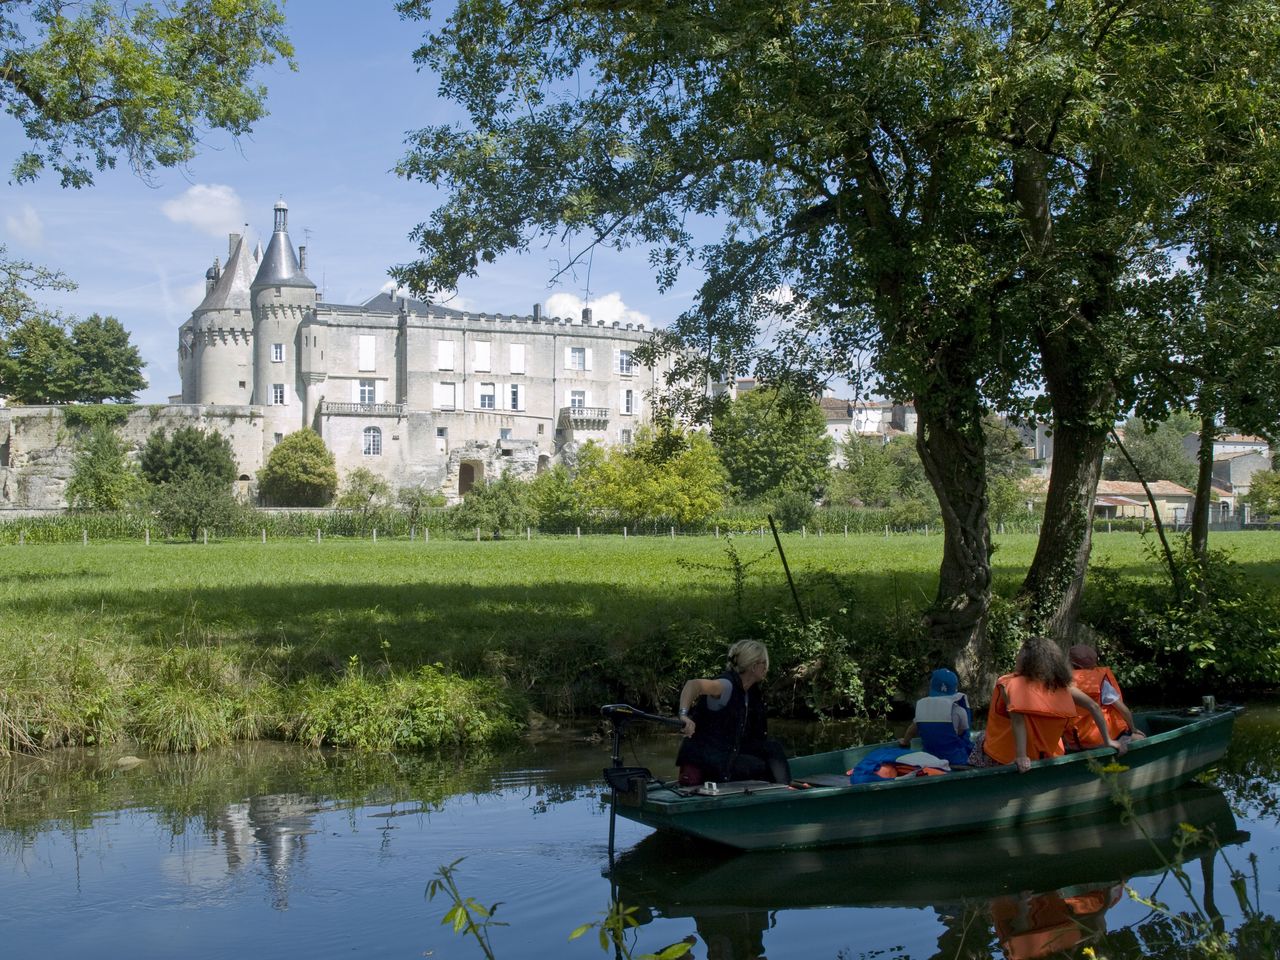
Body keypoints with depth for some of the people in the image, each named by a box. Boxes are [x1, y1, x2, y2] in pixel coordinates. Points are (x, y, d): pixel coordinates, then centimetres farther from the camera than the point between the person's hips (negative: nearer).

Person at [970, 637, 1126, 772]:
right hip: (1045, 757, 5)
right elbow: (1094, 708, -2)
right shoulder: (1063, 686, -5)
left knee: (983, 738, 22)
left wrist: (1021, 757, -35)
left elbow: (1018, 720, -32)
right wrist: (1108, 741, 6)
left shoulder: (1011, 686, -20)